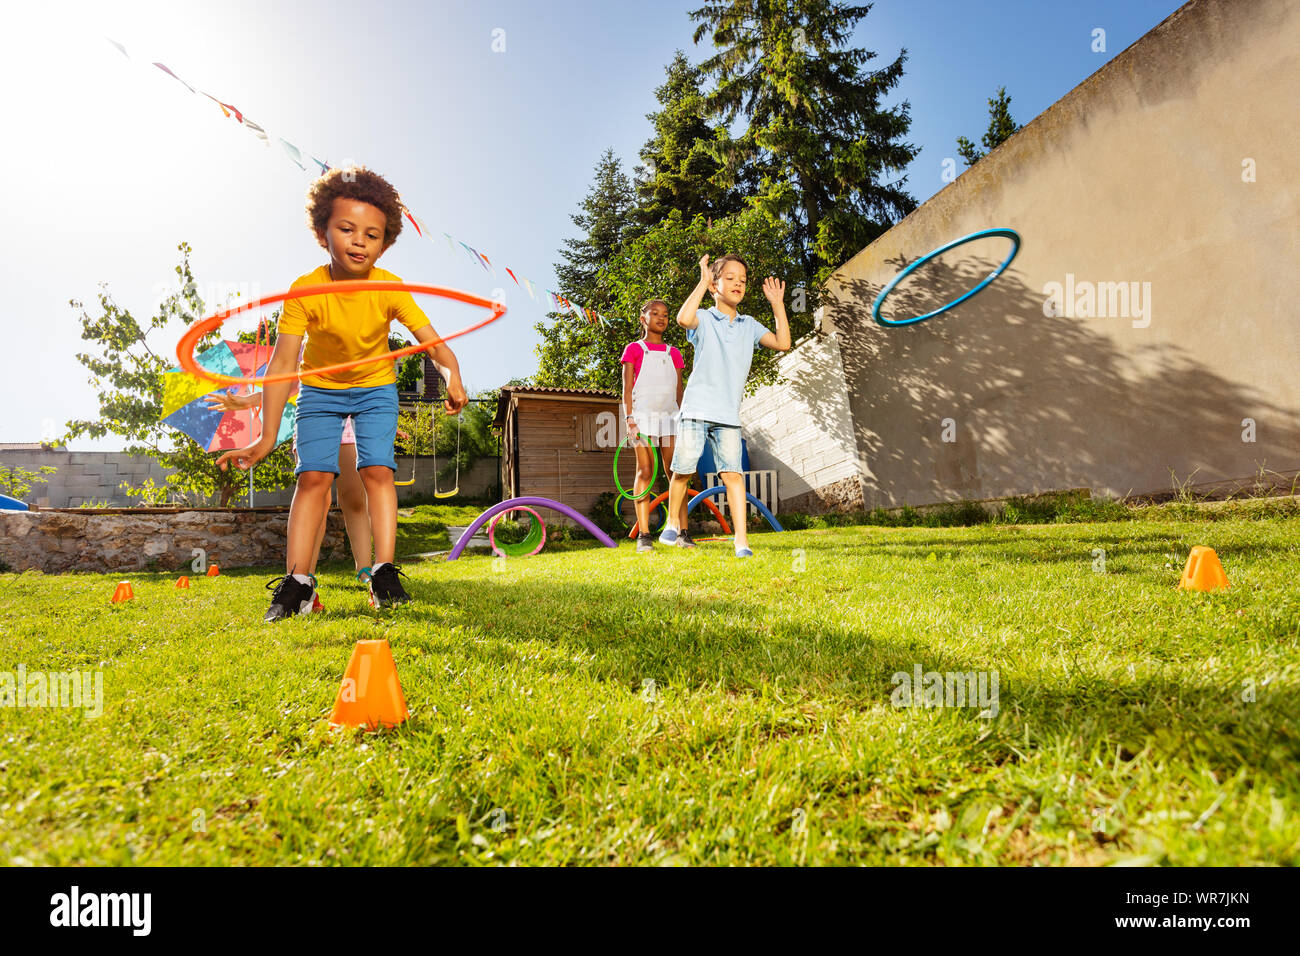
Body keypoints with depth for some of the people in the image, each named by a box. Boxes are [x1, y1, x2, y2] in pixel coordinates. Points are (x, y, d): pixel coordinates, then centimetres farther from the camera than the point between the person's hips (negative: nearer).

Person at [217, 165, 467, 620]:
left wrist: (453, 378, -47)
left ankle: (384, 574, -8)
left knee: (377, 470, -13)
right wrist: (267, 436, -33)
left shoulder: (390, 288, -23)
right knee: (313, 475, -10)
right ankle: (297, 581, -5)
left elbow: (434, 343, -24)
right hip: (319, 388, 0)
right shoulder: (305, 291, -26)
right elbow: (282, 364, -28)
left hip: (376, 386, 1)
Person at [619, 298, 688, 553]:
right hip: (643, 415, -3)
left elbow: (679, 391, 18)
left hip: (670, 417, 3)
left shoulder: (673, 353, 18)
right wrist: (630, 419, -10)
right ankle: (644, 535, -6)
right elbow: (627, 389, 1)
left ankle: (682, 532, -1)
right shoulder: (634, 349, 7)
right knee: (645, 471, -7)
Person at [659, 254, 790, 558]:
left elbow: (782, 343, 6)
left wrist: (777, 304, 5)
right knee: (683, 470, 3)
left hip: (728, 415, 2)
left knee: (732, 473, -9)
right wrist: (703, 281, -15)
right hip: (696, 409, -2)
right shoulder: (703, 319, 2)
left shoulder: (749, 325, 15)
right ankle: (672, 523, 27)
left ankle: (742, 540, -9)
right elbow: (684, 318, -22)